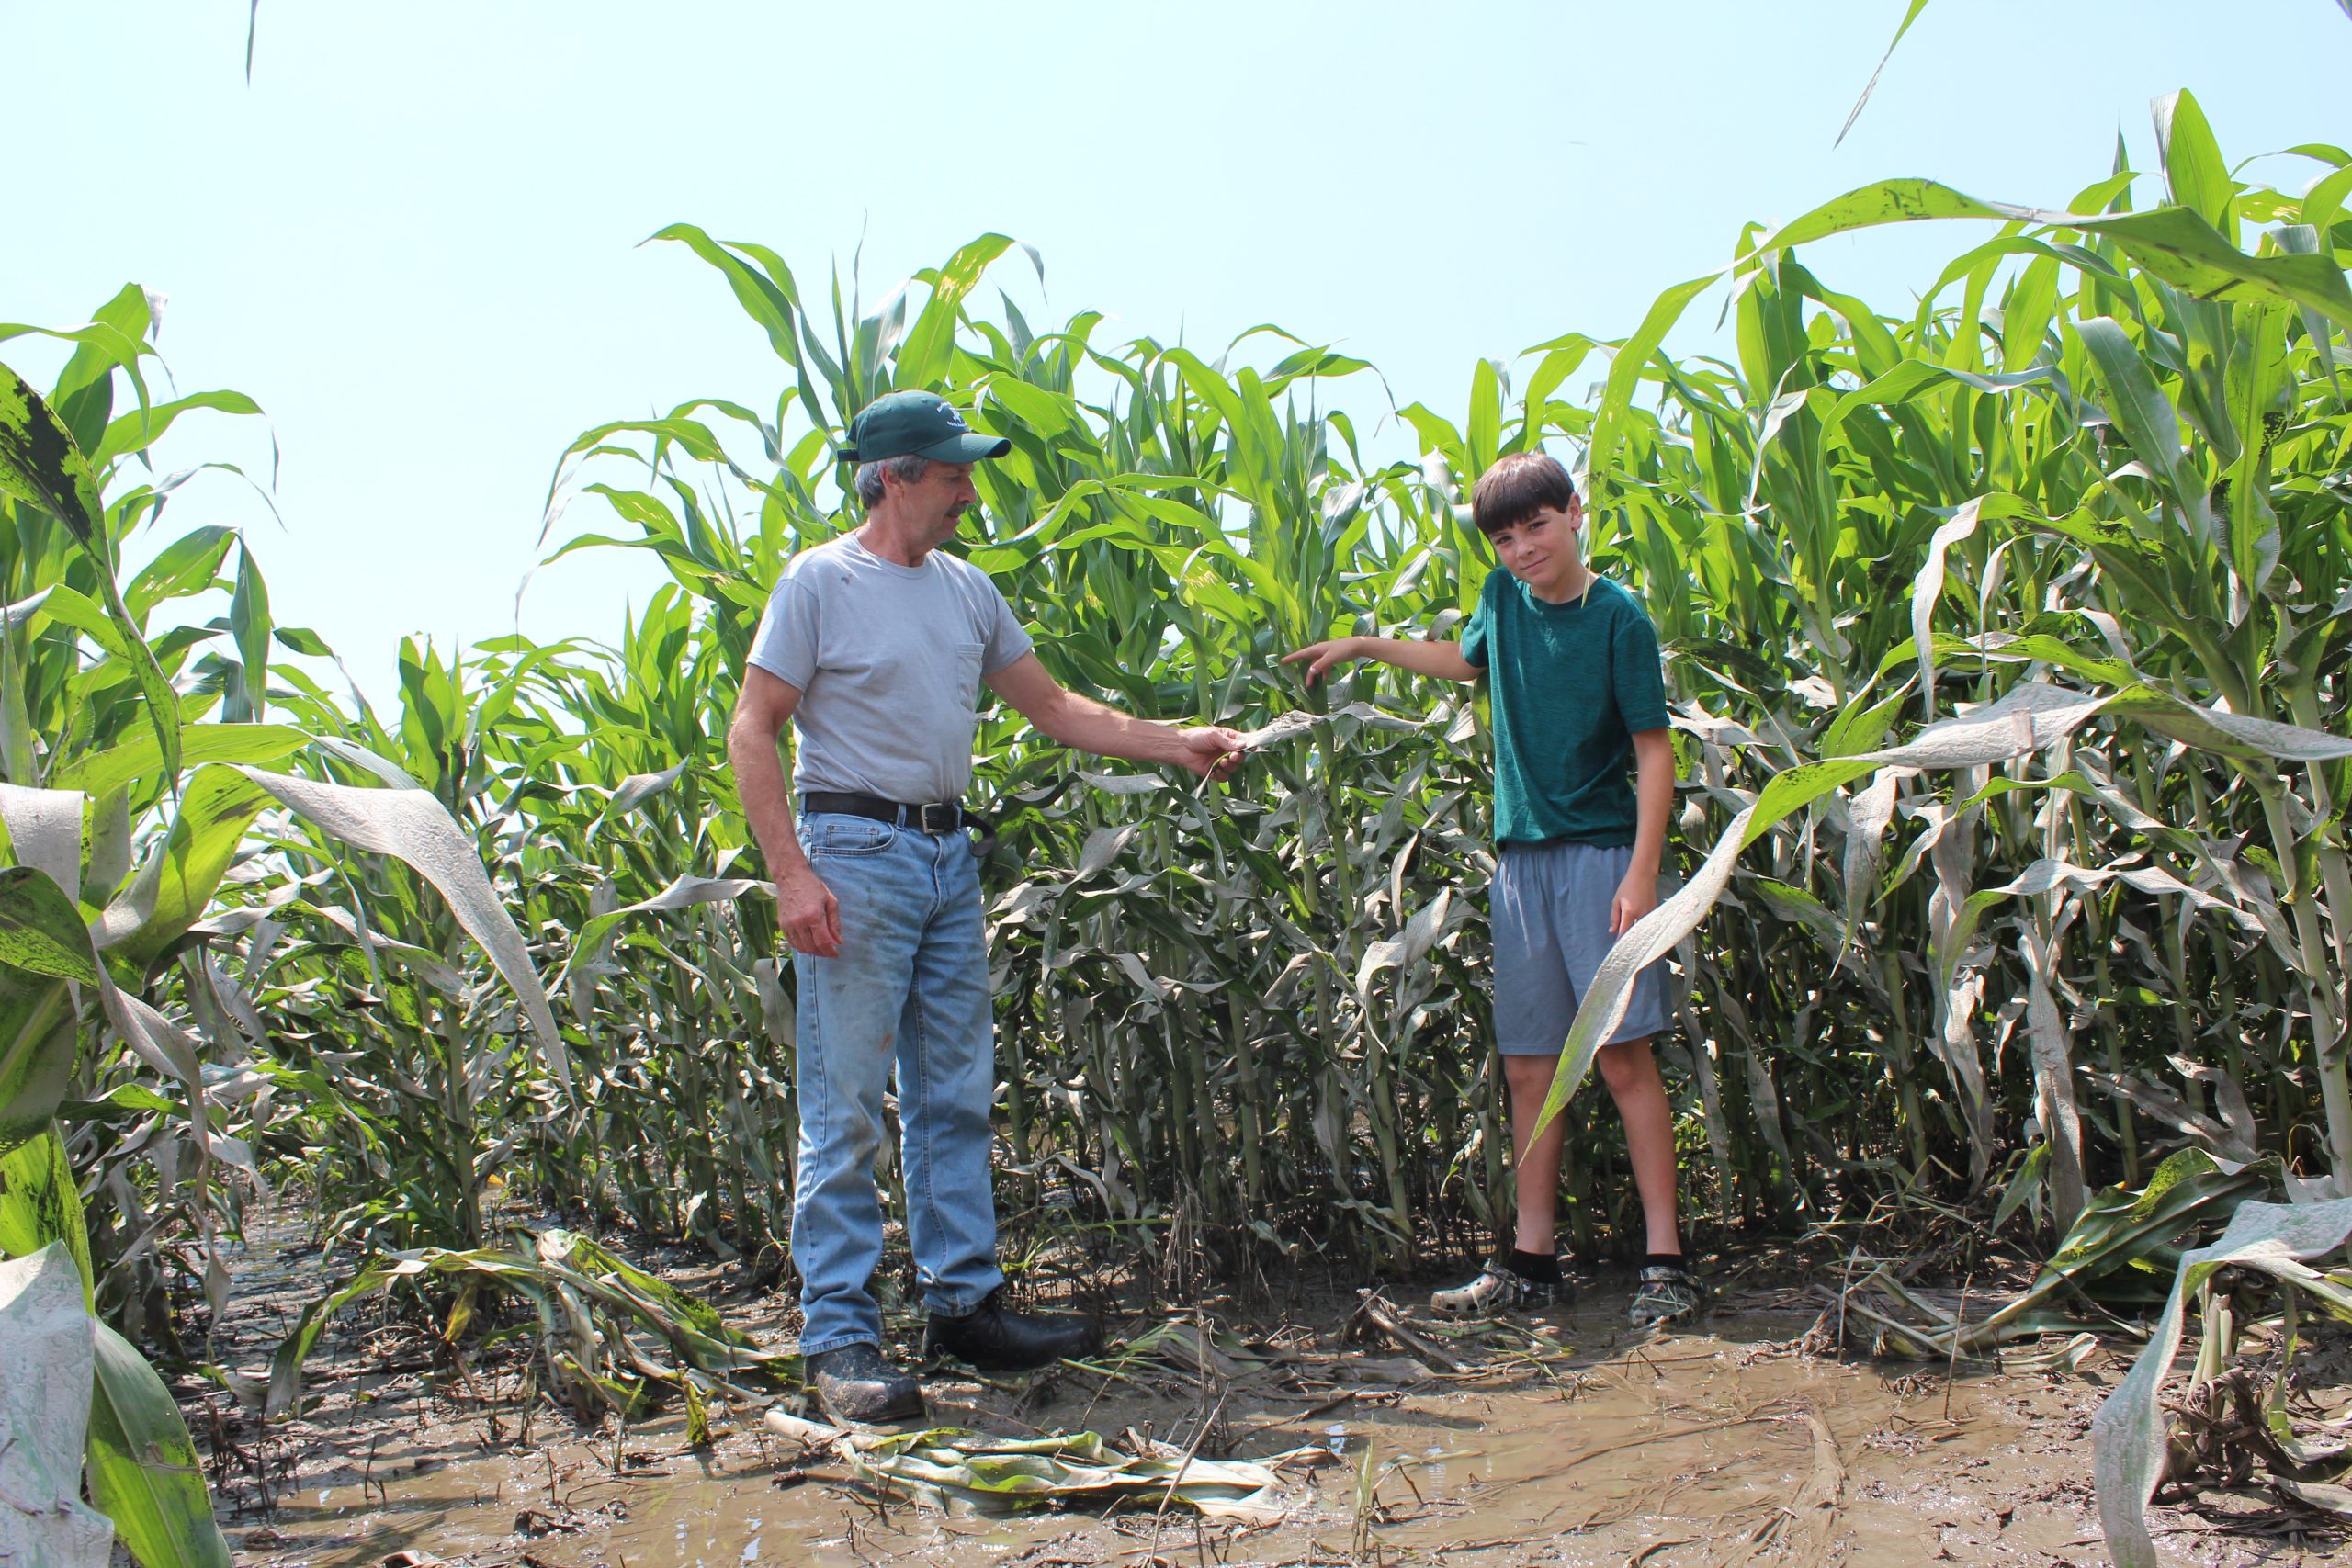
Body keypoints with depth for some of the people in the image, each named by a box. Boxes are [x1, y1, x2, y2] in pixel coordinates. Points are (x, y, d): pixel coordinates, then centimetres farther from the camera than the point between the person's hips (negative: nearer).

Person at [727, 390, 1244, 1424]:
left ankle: (964, 1301, 23)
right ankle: (838, 1338, 5)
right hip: (858, 856, -7)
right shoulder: (819, 583, -6)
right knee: (844, 1108, -3)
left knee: (956, 1096, 12)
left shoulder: (965, 590, 13)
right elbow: (752, 732, -9)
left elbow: (1053, 708, 17)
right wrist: (791, 873, -18)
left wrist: (1178, 746, 10)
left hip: (949, 860, 7)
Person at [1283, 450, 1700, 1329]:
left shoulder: (1617, 616, -9)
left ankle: (1665, 1262, 2)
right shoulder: (1505, 597, 7)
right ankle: (1532, 1263, 16)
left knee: (1624, 1057, -6)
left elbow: (1653, 751, -9)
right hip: (1521, 859, 6)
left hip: (1601, 853, -5)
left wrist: (1642, 873, -15)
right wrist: (1365, 647, 28)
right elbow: (1469, 661, 30)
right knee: (1529, 1067, 8)